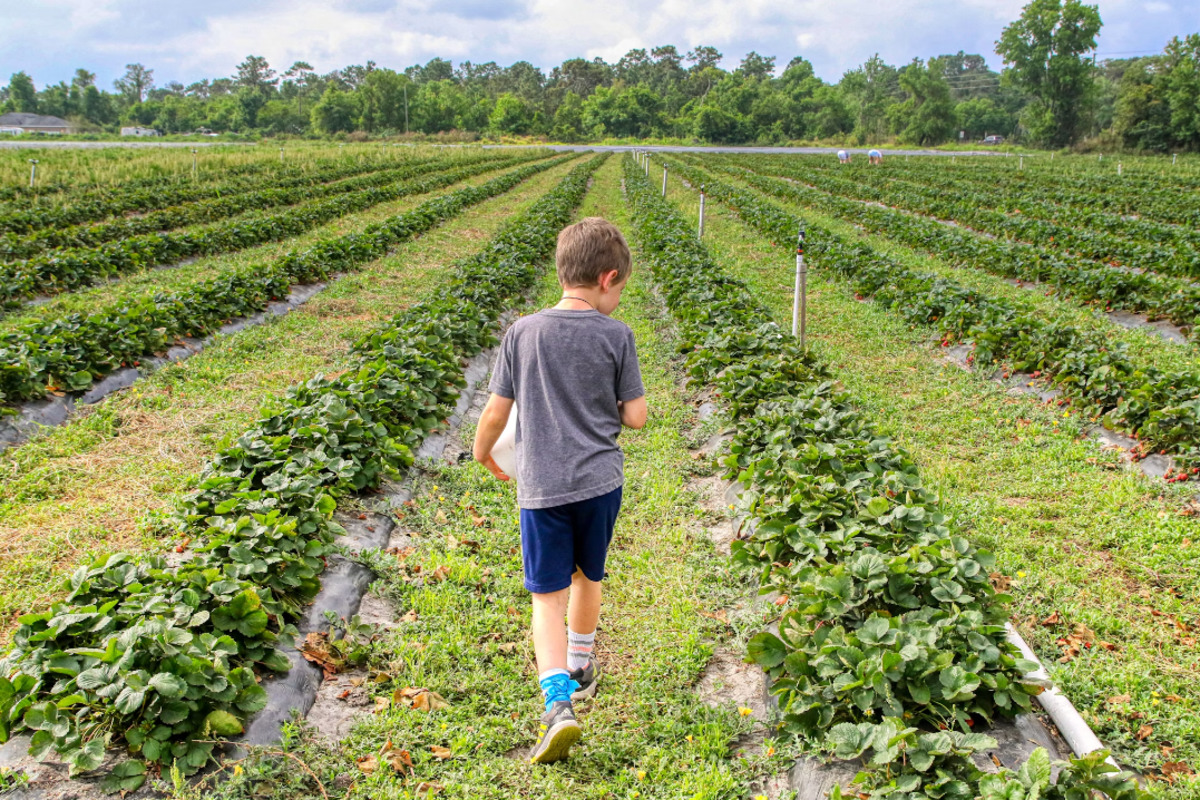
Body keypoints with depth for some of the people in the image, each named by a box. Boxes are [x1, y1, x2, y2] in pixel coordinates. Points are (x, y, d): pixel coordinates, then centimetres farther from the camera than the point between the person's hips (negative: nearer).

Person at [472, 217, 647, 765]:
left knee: (548, 597, 5)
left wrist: (482, 452, 19)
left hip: (541, 487, -1)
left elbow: (495, 413, 0)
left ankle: (559, 702, -11)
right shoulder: (616, 336, -6)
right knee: (587, 577, 22)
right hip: (600, 481, 1)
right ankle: (580, 668, 43)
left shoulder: (522, 333, -4)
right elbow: (635, 417, -3)